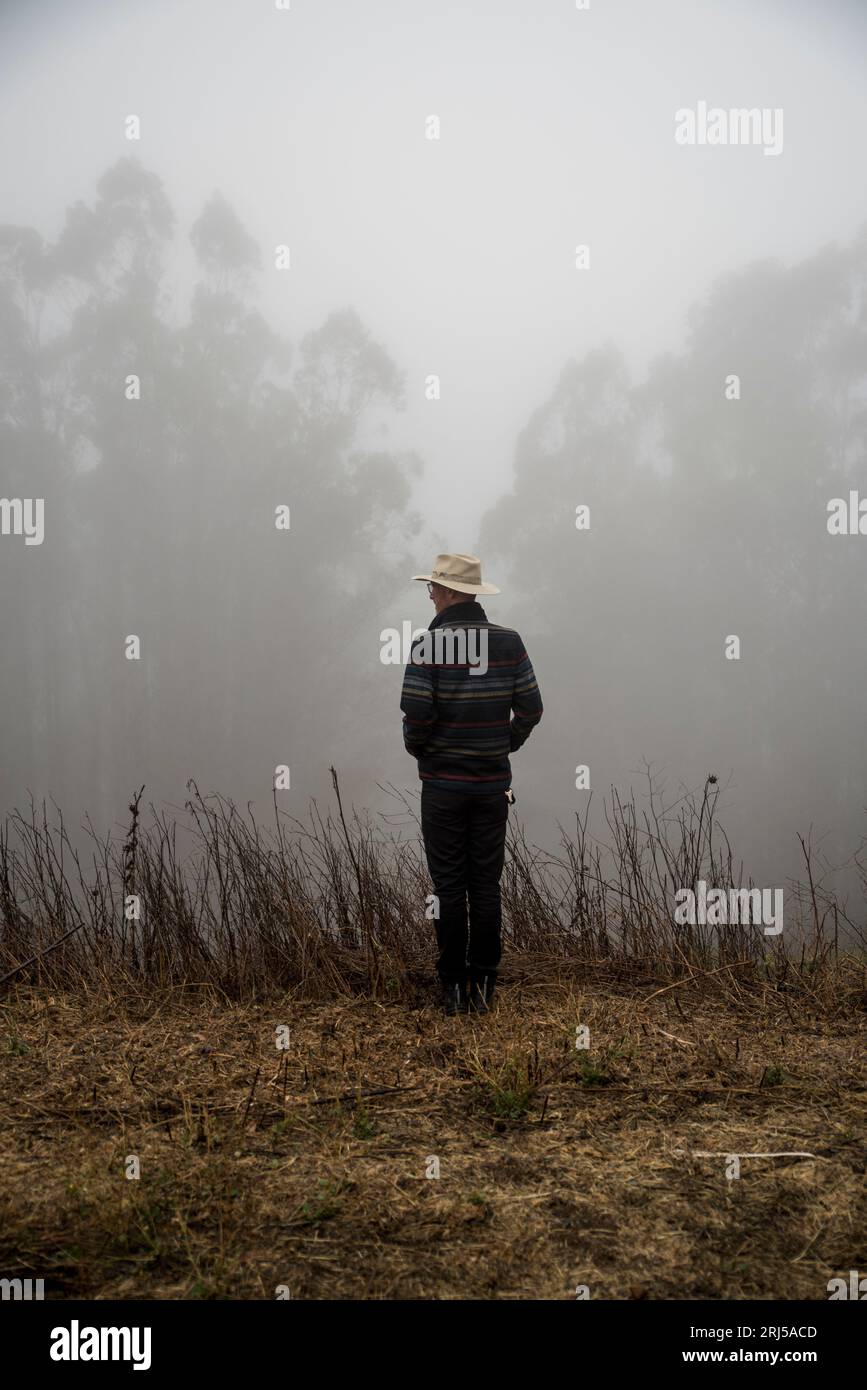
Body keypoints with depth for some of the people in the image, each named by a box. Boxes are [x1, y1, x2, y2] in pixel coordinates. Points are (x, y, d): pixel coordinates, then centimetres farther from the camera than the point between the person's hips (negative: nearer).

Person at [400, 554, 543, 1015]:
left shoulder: (428, 644, -11)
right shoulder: (508, 641, -1)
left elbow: (416, 713, -16)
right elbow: (530, 708, -1)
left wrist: (417, 748, 4)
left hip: (443, 784, -3)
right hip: (493, 783, 3)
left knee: (450, 889, 5)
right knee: (486, 886, 9)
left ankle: (453, 987, 10)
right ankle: (483, 986, 13)